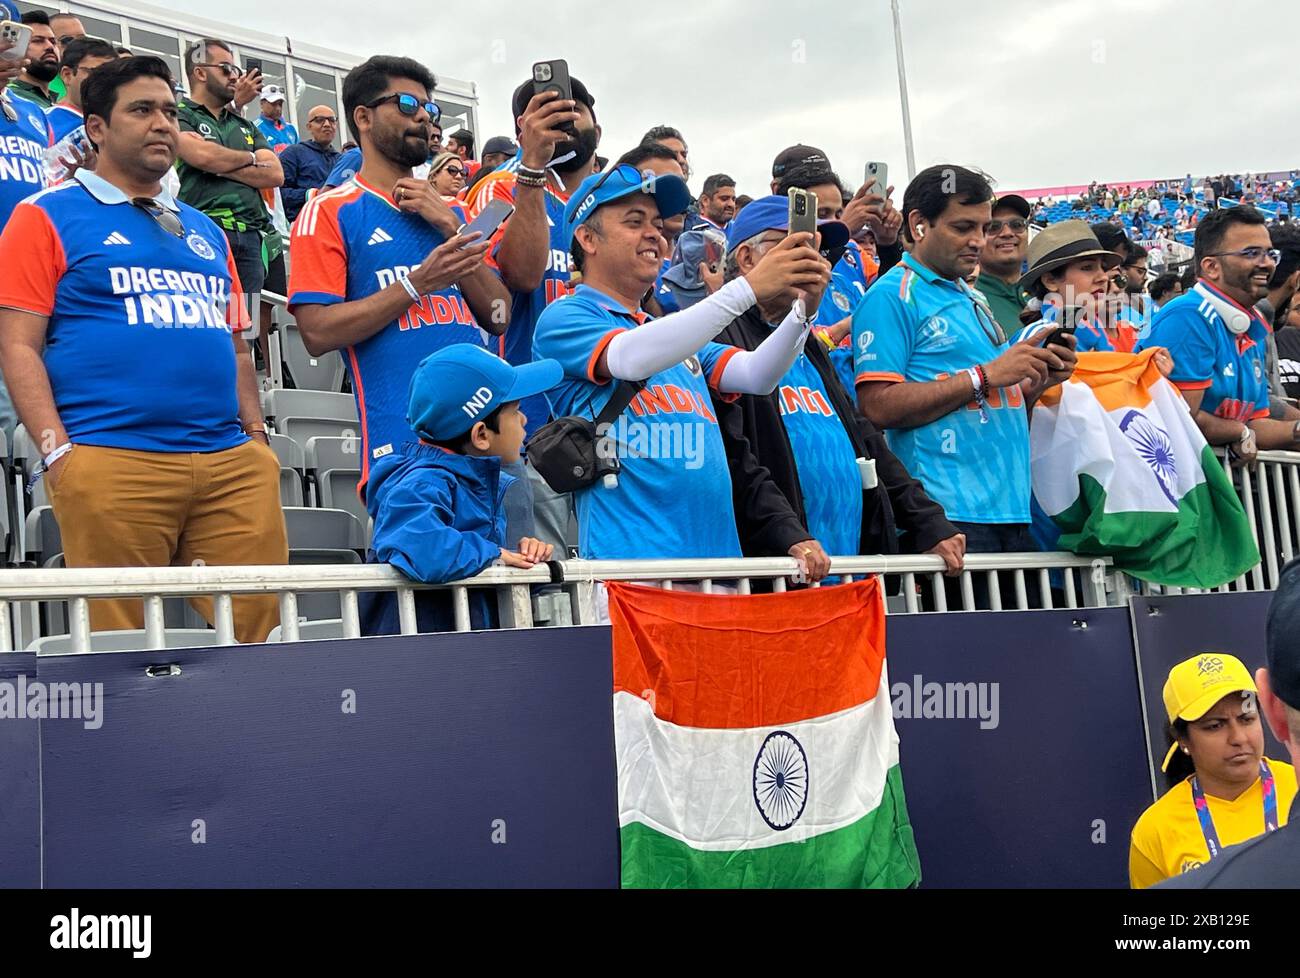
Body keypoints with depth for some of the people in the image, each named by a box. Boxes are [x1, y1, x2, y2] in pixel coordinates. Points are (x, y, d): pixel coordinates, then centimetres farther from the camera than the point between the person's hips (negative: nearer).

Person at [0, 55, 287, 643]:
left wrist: (257, 436, 12)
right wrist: (57, 452, -11)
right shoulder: (48, 217, 6)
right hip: (112, 462, -5)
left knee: (255, 631, -1)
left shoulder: (206, 232, 23)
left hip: (233, 463, 5)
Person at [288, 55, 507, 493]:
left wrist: (451, 228, -1)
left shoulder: (449, 211, 18)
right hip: (403, 436, -5)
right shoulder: (329, 211, 2)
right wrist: (418, 283, -15)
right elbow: (317, 332, -9)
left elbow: (499, 317, 10)